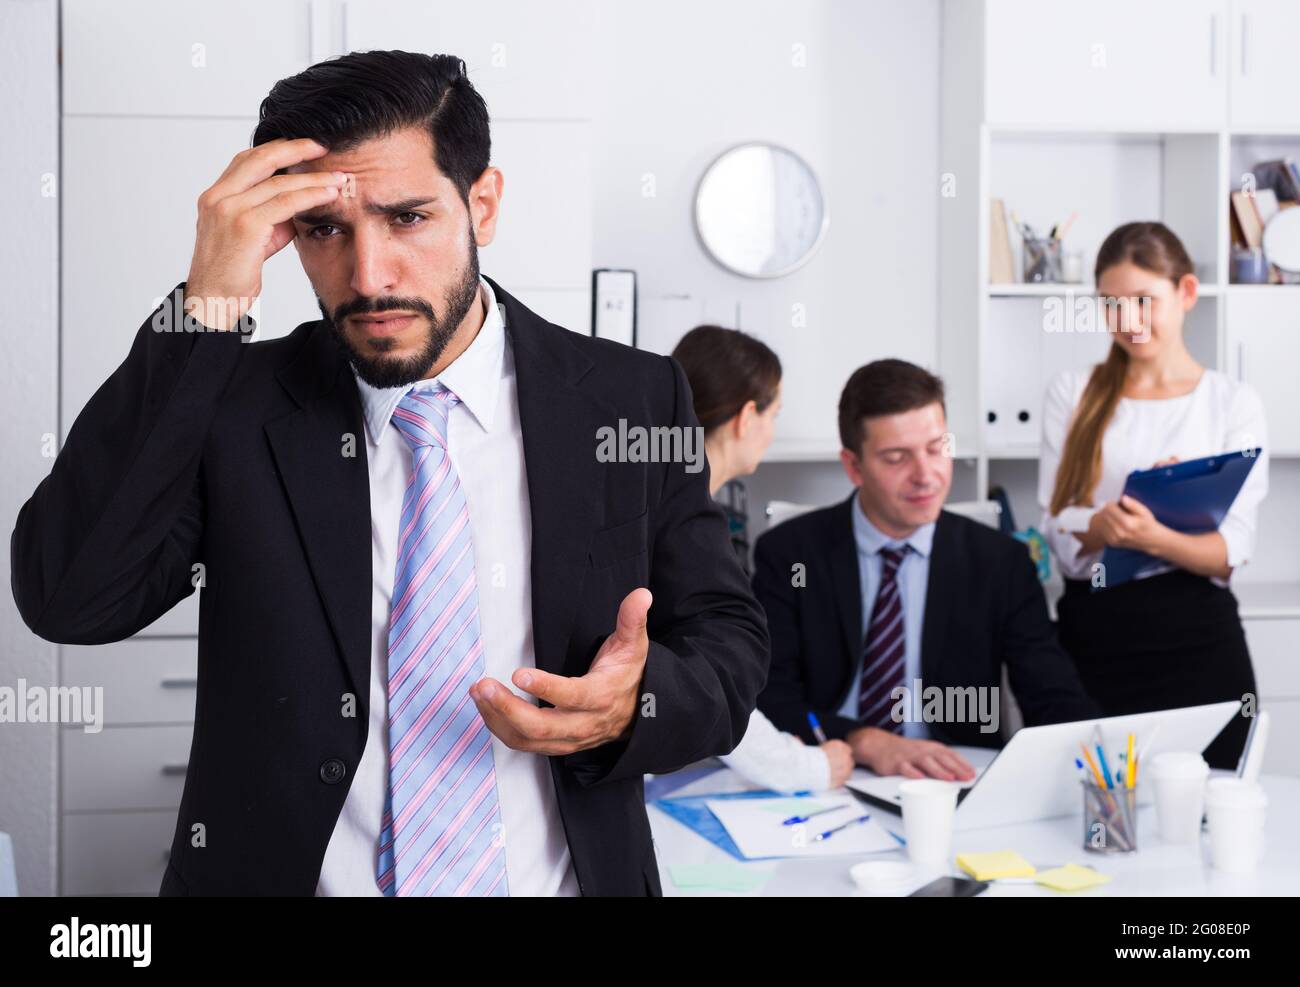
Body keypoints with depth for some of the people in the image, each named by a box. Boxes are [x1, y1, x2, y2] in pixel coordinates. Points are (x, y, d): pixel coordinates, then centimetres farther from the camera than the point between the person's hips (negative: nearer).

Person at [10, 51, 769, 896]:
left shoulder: (632, 402, -6)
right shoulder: (234, 403, -7)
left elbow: (729, 643, -1)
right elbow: (66, 597, -20)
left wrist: (636, 707, -23)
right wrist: (204, 311, -25)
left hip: (568, 871, 1)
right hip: (282, 871, -1)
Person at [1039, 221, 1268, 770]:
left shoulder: (1234, 404, 3)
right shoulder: (1072, 394, 8)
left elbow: (1233, 550, -5)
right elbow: (1057, 529, 2)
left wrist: (1154, 537, -25)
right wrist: (1114, 523, -18)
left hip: (1197, 644, -1)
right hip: (1090, 637, 1)